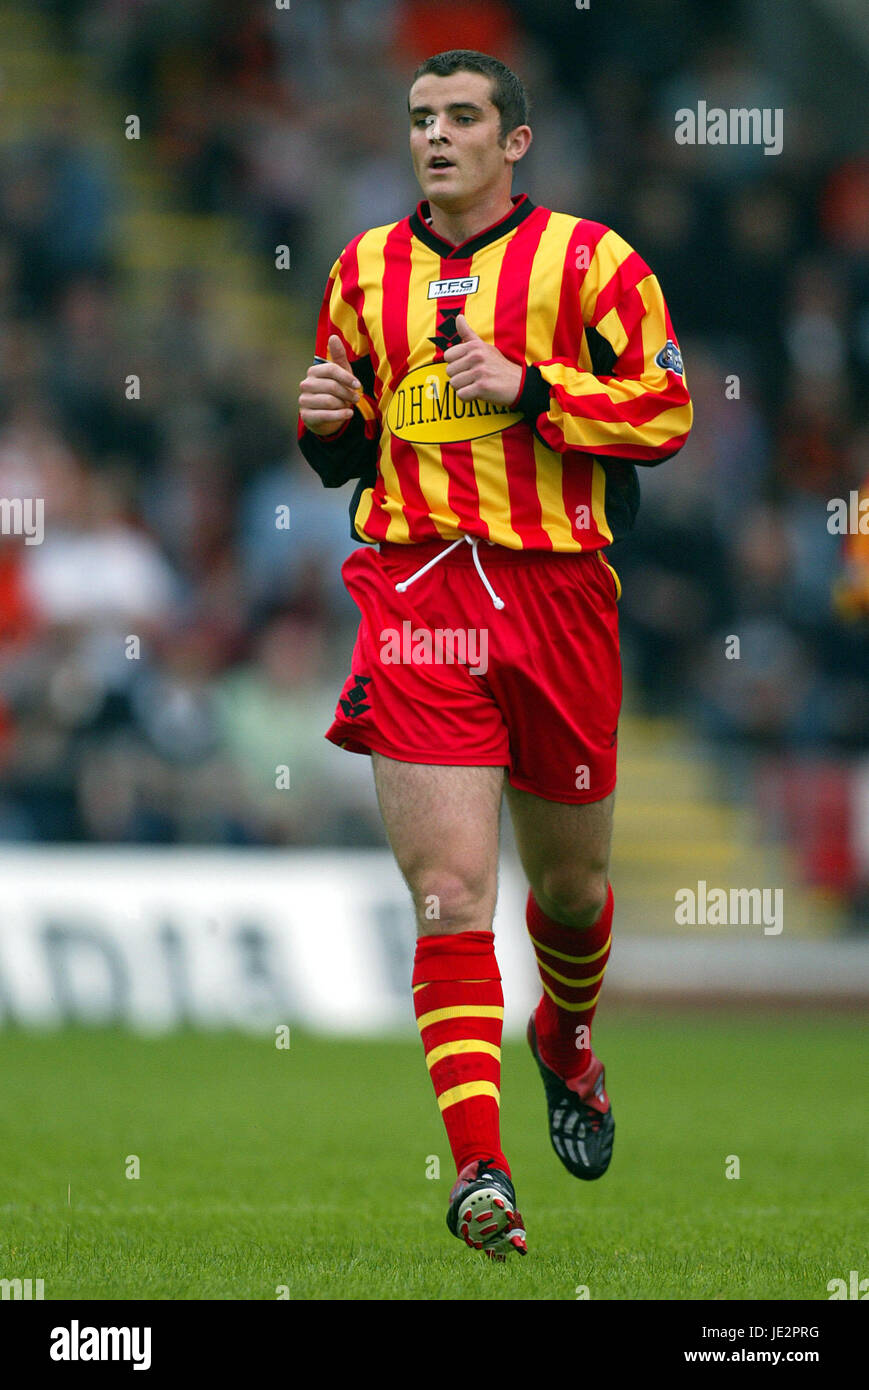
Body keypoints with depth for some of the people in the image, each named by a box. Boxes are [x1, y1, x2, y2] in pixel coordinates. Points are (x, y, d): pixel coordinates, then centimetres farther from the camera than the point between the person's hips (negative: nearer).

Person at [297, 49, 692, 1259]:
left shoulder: (587, 259, 2)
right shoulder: (365, 271, 13)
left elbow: (665, 410, -4)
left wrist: (529, 388, -14)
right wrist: (327, 424, 0)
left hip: (558, 584, -1)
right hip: (415, 590, 1)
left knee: (569, 878, 15)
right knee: (450, 887, -13)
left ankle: (567, 1045, 48)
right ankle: (479, 1168, -18)